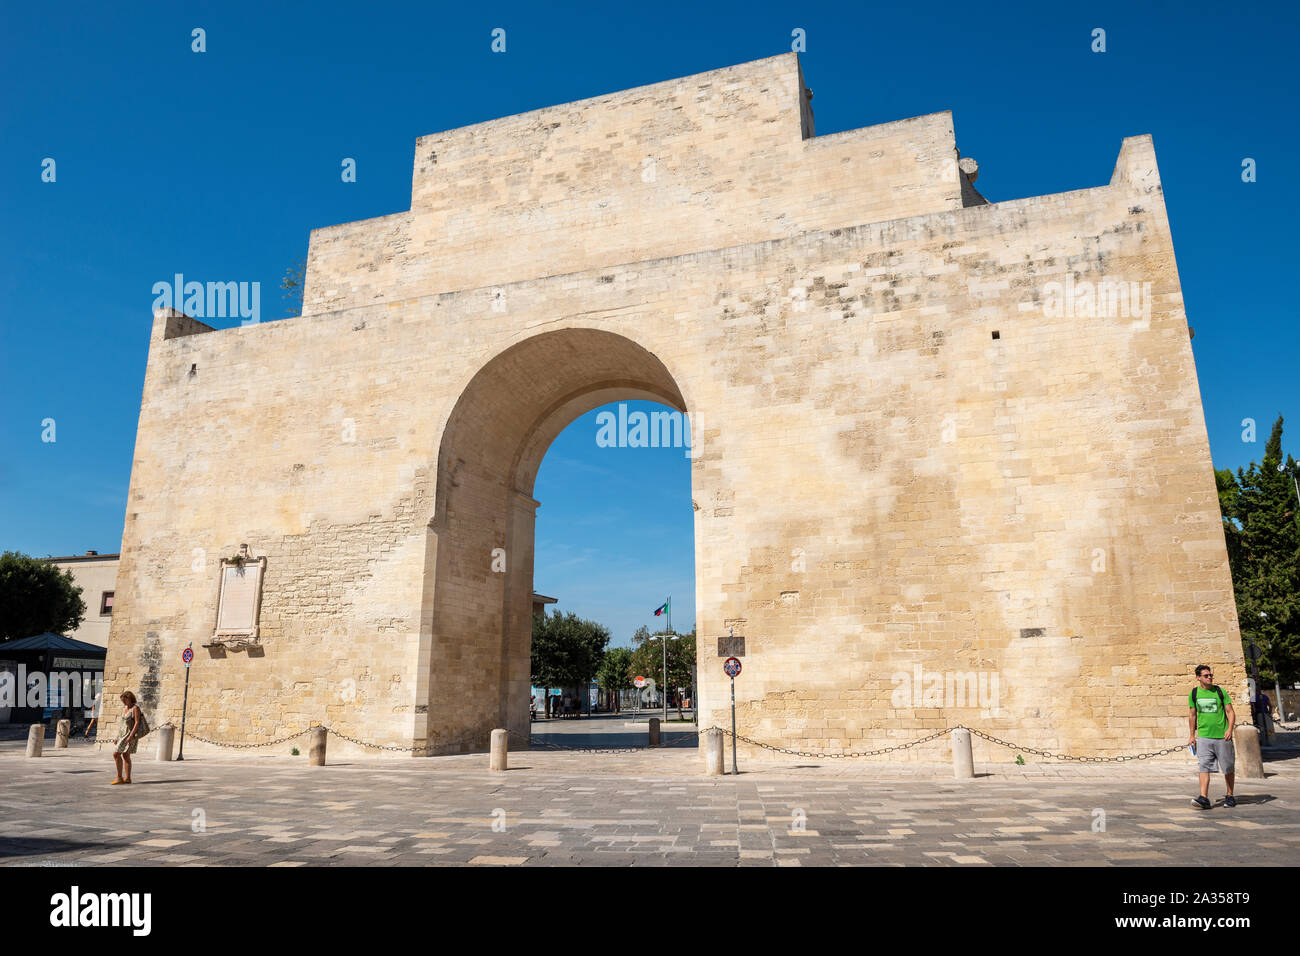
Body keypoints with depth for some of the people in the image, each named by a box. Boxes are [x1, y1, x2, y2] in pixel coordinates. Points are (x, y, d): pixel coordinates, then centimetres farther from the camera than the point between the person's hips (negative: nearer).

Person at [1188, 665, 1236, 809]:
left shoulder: (1220, 692, 0)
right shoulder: (1194, 693, 5)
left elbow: (1230, 712, 0)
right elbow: (1192, 715, 14)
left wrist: (1230, 729, -16)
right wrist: (1192, 736, 14)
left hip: (1222, 736, -1)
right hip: (1203, 737, 1)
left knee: (1228, 769, 9)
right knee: (1204, 767, -9)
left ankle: (1230, 796, 26)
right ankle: (1204, 798, -13)